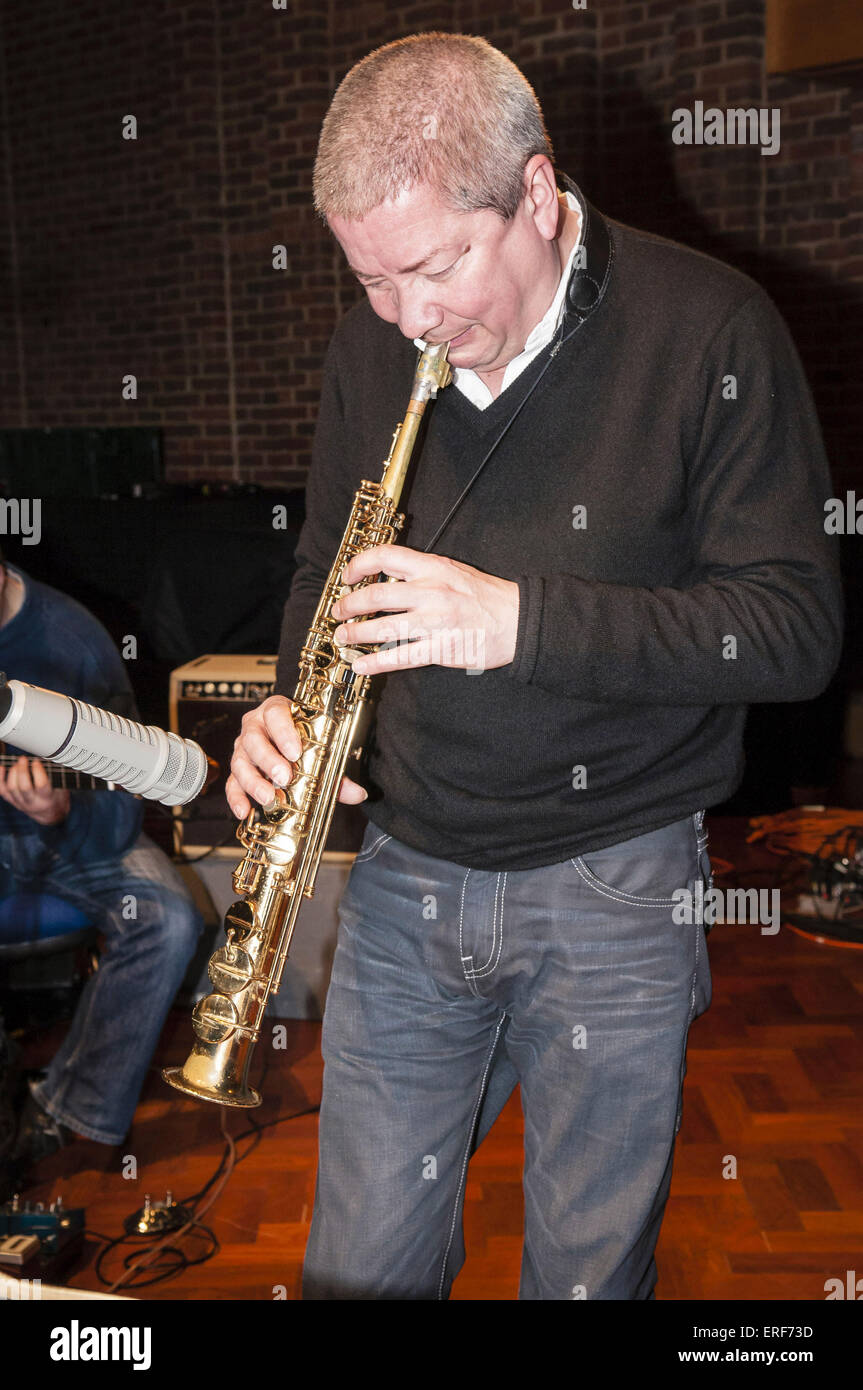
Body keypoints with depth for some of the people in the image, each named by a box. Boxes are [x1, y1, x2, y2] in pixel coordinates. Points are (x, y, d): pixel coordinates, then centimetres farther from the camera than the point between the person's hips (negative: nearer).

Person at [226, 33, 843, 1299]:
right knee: (361, 1266, 15)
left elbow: (799, 626, -15)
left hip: (617, 886, -3)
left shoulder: (710, 330, -12)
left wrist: (524, 620, -26)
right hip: (404, 874, 4)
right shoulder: (370, 351, 3)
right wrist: (289, 705, -6)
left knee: (588, 1272, 15)